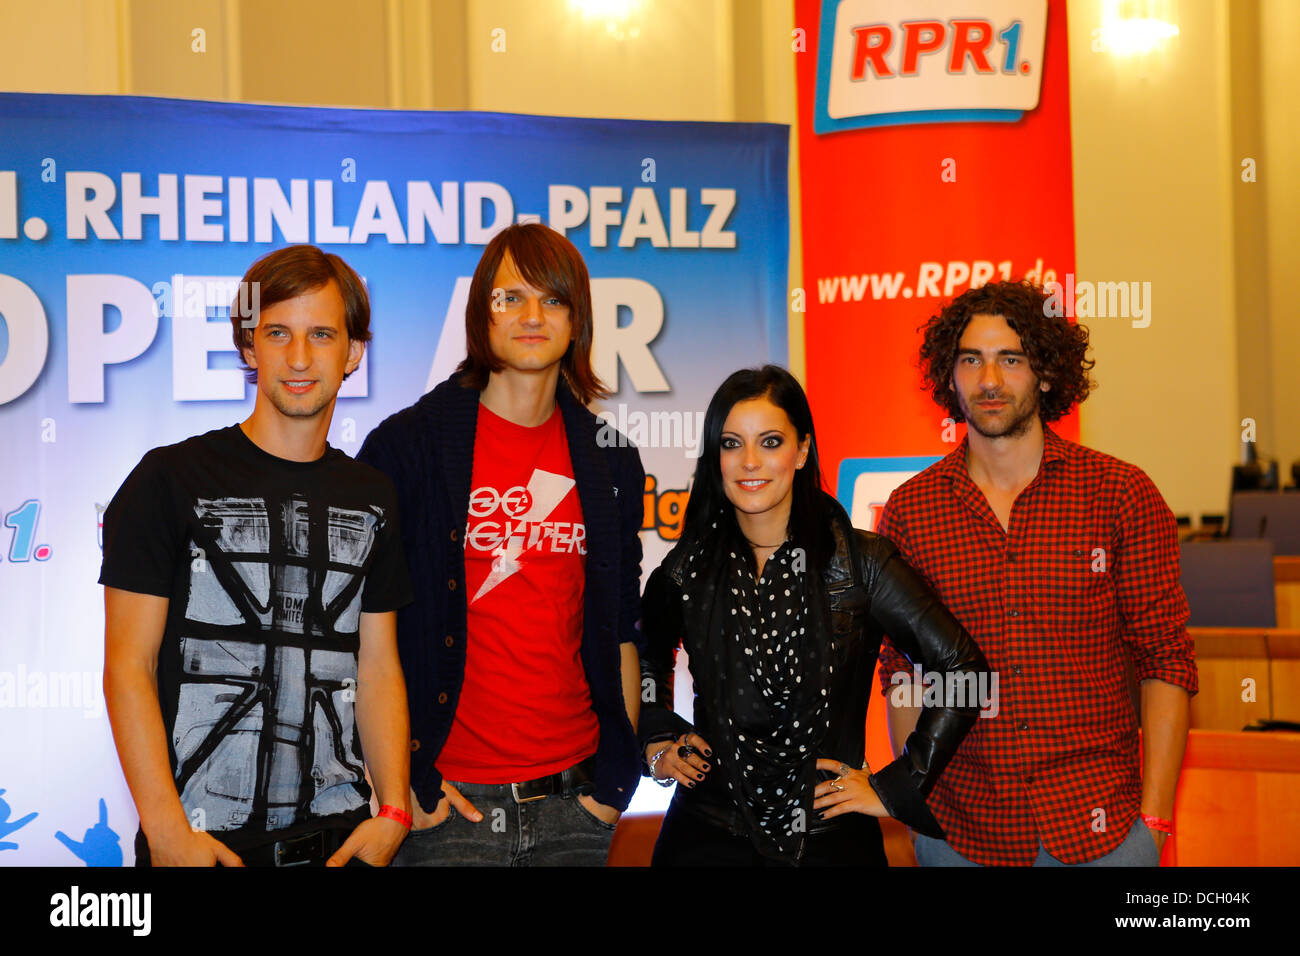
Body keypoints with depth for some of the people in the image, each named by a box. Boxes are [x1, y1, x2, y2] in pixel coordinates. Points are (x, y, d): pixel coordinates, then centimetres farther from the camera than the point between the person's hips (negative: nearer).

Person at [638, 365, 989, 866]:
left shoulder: (861, 561, -8)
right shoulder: (686, 570, 0)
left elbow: (962, 670, -8)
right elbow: (646, 655, 22)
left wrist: (895, 788, -7)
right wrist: (657, 740, 9)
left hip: (830, 835, -2)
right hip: (708, 833, 2)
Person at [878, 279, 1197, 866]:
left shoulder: (1122, 495, -3)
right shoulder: (909, 510, 1)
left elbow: (1166, 661, -2)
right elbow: (902, 669, 6)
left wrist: (1155, 818, -7)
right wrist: (916, 802, -2)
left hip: (1097, 826, -1)